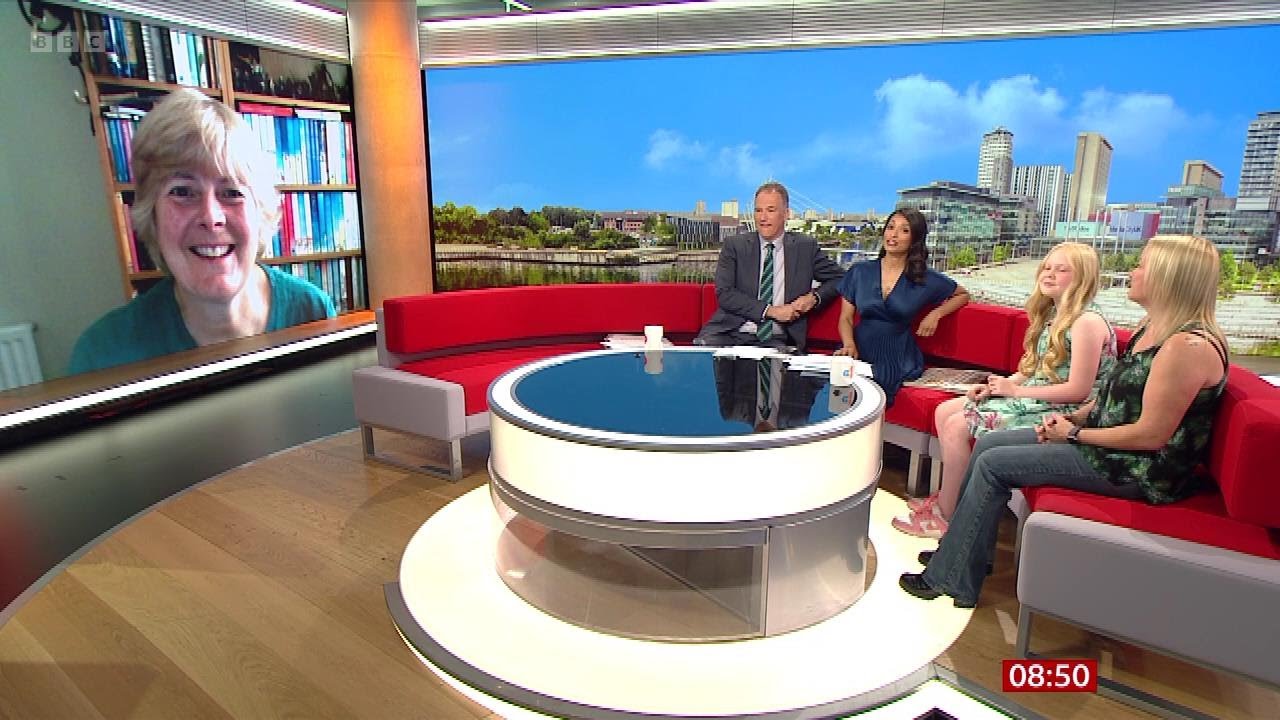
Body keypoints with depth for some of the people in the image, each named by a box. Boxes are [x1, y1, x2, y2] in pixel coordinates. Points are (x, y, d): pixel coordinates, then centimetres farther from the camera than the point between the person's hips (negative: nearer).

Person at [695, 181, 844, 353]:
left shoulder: (805, 247, 11)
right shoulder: (735, 246, 7)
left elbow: (837, 277, 18)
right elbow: (724, 294, -3)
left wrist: (814, 297, -3)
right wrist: (771, 310, -11)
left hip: (775, 339, 1)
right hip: (731, 331, 0)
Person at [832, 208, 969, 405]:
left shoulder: (926, 279, 5)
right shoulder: (860, 272, 8)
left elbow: (962, 295, 21)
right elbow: (846, 318, 8)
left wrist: (936, 313, 2)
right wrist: (849, 345, -13)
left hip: (897, 358, -1)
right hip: (861, 351, 2)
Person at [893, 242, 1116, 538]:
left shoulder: (1087, 321, -17)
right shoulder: (1053, 314, 11)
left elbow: (1078, 390, -21)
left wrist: (1015, 390, -15)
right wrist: (1000, 384, -1)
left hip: (1059, 412, -10)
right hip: (1035, 399, 10)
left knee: (958, 426, -19)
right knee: (945, 411, 2)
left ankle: (945, 516, -4)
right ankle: (949, 497, 10)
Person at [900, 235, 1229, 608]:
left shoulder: (1189, 346, -24)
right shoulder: (1153, 328, 8)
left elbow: (1151, 435, -25)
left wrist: (1075, 434, -14)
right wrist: (1073, 417, 1)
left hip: (1139, 470, -10)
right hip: (1108, 446, 10)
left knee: (993, 465, -14)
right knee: (989, 443, 3)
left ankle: (948, 578, -1)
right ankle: (958, 551, 13)